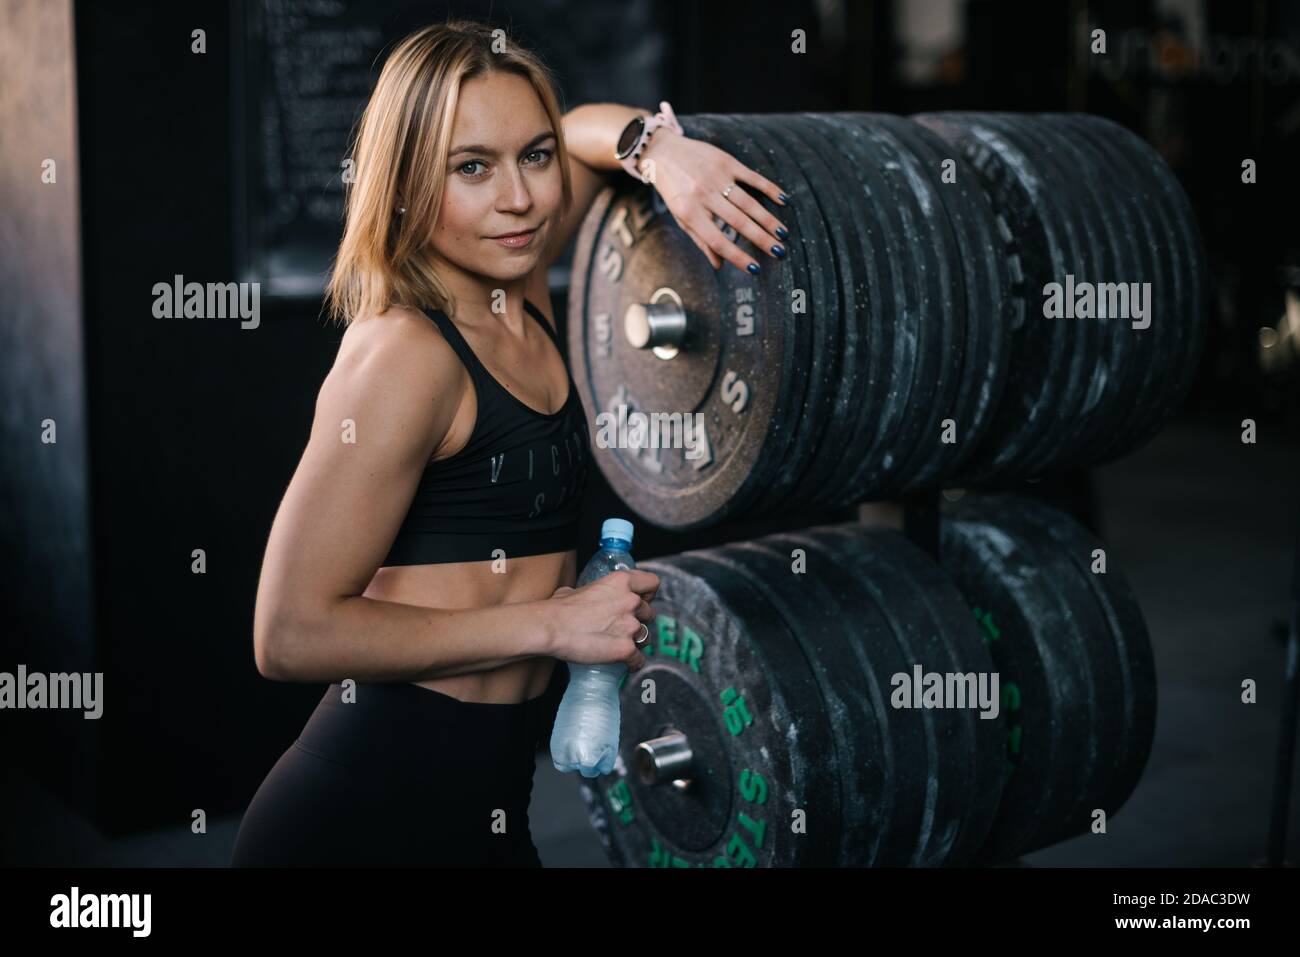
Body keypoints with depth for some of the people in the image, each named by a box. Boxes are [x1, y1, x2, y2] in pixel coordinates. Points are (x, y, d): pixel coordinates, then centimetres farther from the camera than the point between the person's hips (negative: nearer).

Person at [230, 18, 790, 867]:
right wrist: (553, 623, -18)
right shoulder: (404, 352, -19)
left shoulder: (518, 302, 5)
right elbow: (291, 633, -21)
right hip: (375, 816, -8)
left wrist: (659, 148, -1)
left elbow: (586, 133, 23)